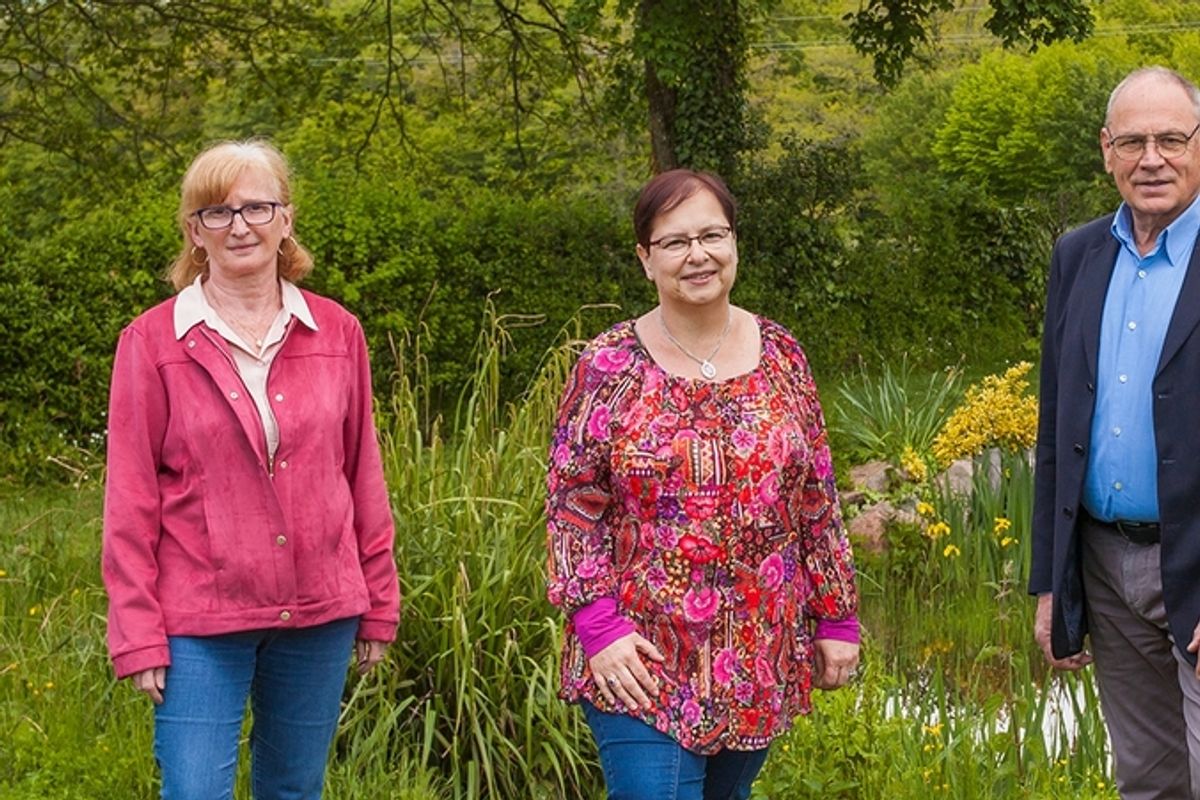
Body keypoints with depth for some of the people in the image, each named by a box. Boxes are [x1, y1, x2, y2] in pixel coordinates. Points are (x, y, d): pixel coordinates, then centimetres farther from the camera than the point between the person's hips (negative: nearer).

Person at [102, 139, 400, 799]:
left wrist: (378, 605, 10)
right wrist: (137, 634, -5)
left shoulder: (336, 333, 4)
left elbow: (363, 476, 9)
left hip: (321, 614, 3)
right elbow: (129, 498, -2)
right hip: (200, 622, -3)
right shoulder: (152, 342, -3)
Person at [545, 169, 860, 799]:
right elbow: (570, 504, -5)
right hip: (643, 661, -3)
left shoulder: (780, 356, 5)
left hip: (760, 663, 3)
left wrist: (837, 617, 8)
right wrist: (599, 627, -14)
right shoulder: (609, 367, -4)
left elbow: (816, 500, 10)